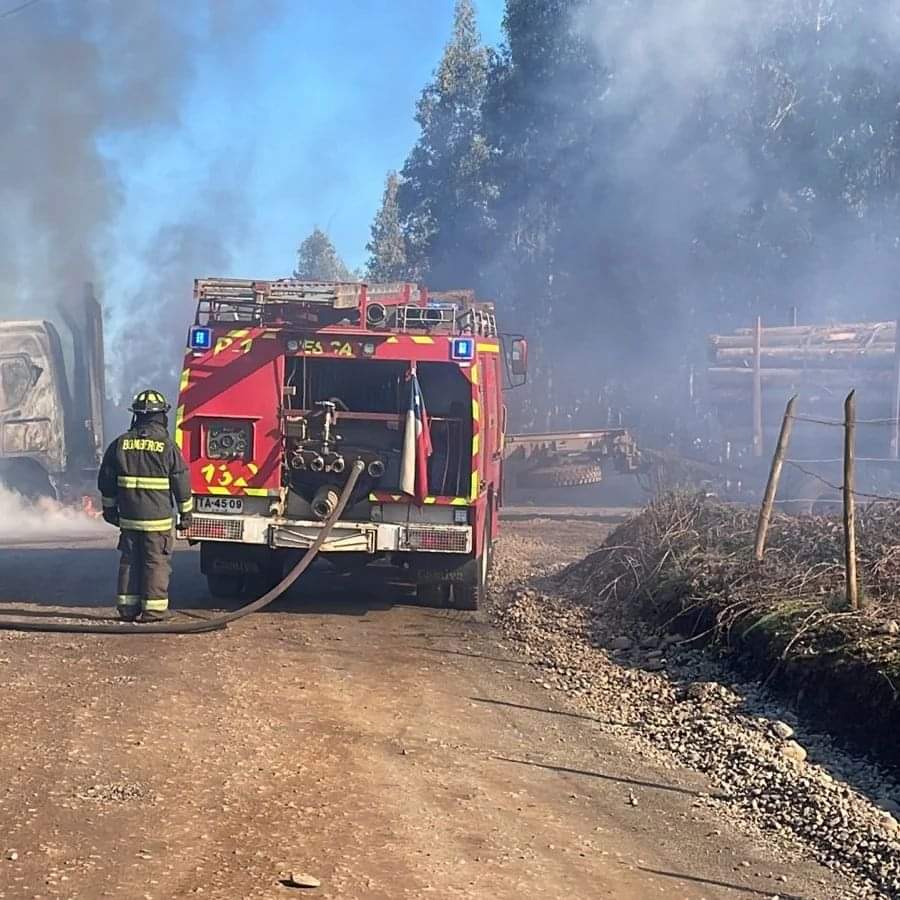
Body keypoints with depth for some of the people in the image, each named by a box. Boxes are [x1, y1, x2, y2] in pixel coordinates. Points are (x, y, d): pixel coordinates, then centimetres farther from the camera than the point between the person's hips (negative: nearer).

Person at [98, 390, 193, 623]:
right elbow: (181, 483, -4)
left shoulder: (120, 444, 4)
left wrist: (110, 508, 23)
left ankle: (127, 607, 14)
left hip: (129, 517, 4)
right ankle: (153, 609, 1)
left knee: (130, 561, 11)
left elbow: (106, 481, 12)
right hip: (158, 517, -4)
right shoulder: (167, 446, -8)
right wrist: (185, 512, 5)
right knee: (157, 562, 1)